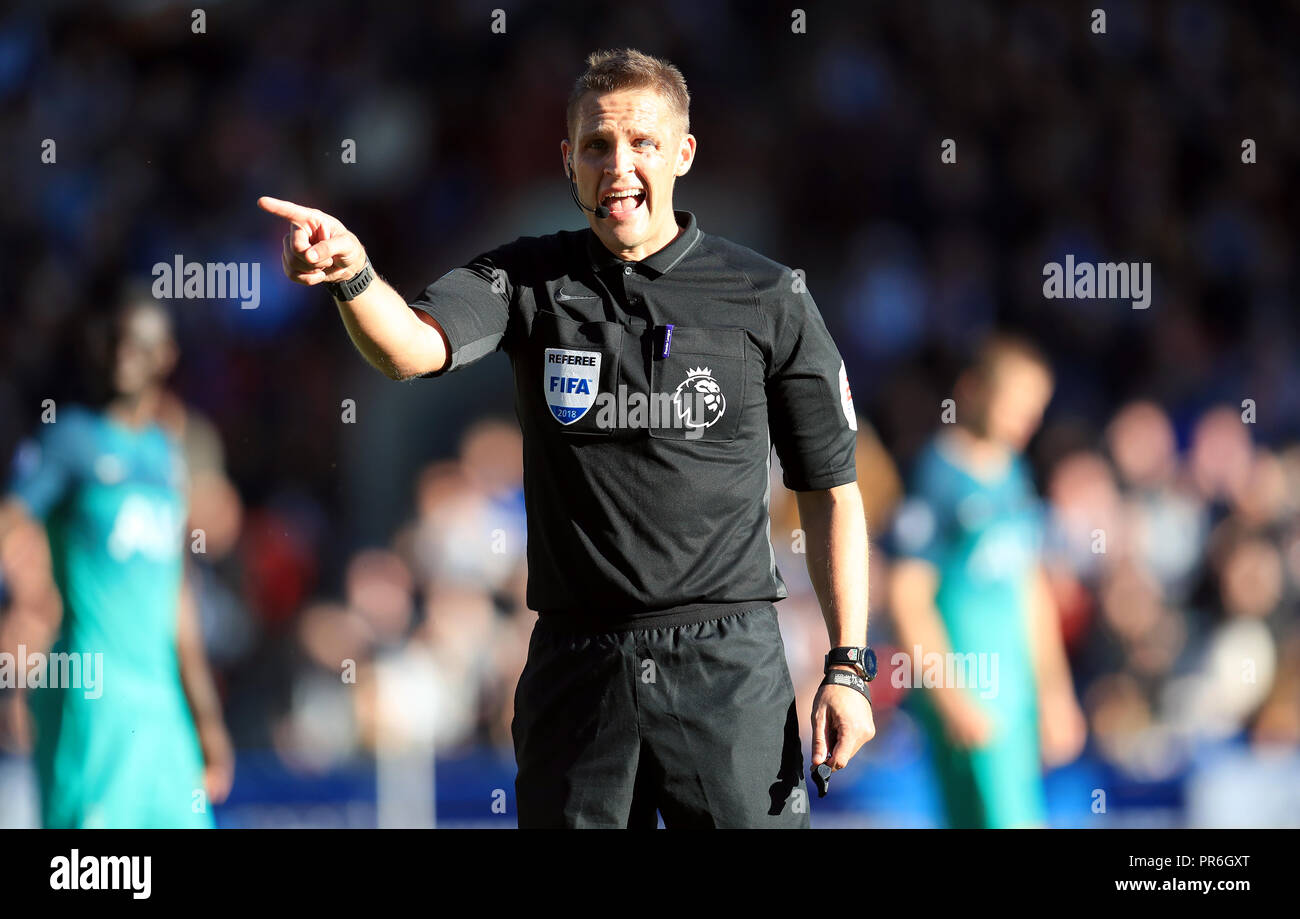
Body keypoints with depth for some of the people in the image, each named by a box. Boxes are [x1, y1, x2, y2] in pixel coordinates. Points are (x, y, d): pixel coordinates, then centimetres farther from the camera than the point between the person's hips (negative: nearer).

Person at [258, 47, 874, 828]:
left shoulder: (767, 300, 1)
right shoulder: (529, 282, 4)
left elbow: (833, 492, 5)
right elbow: (410, 347, -16)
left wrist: (848, 669, -2)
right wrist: (352, 274, -39)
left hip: (729, 662, -2)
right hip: (577, 668, 2)